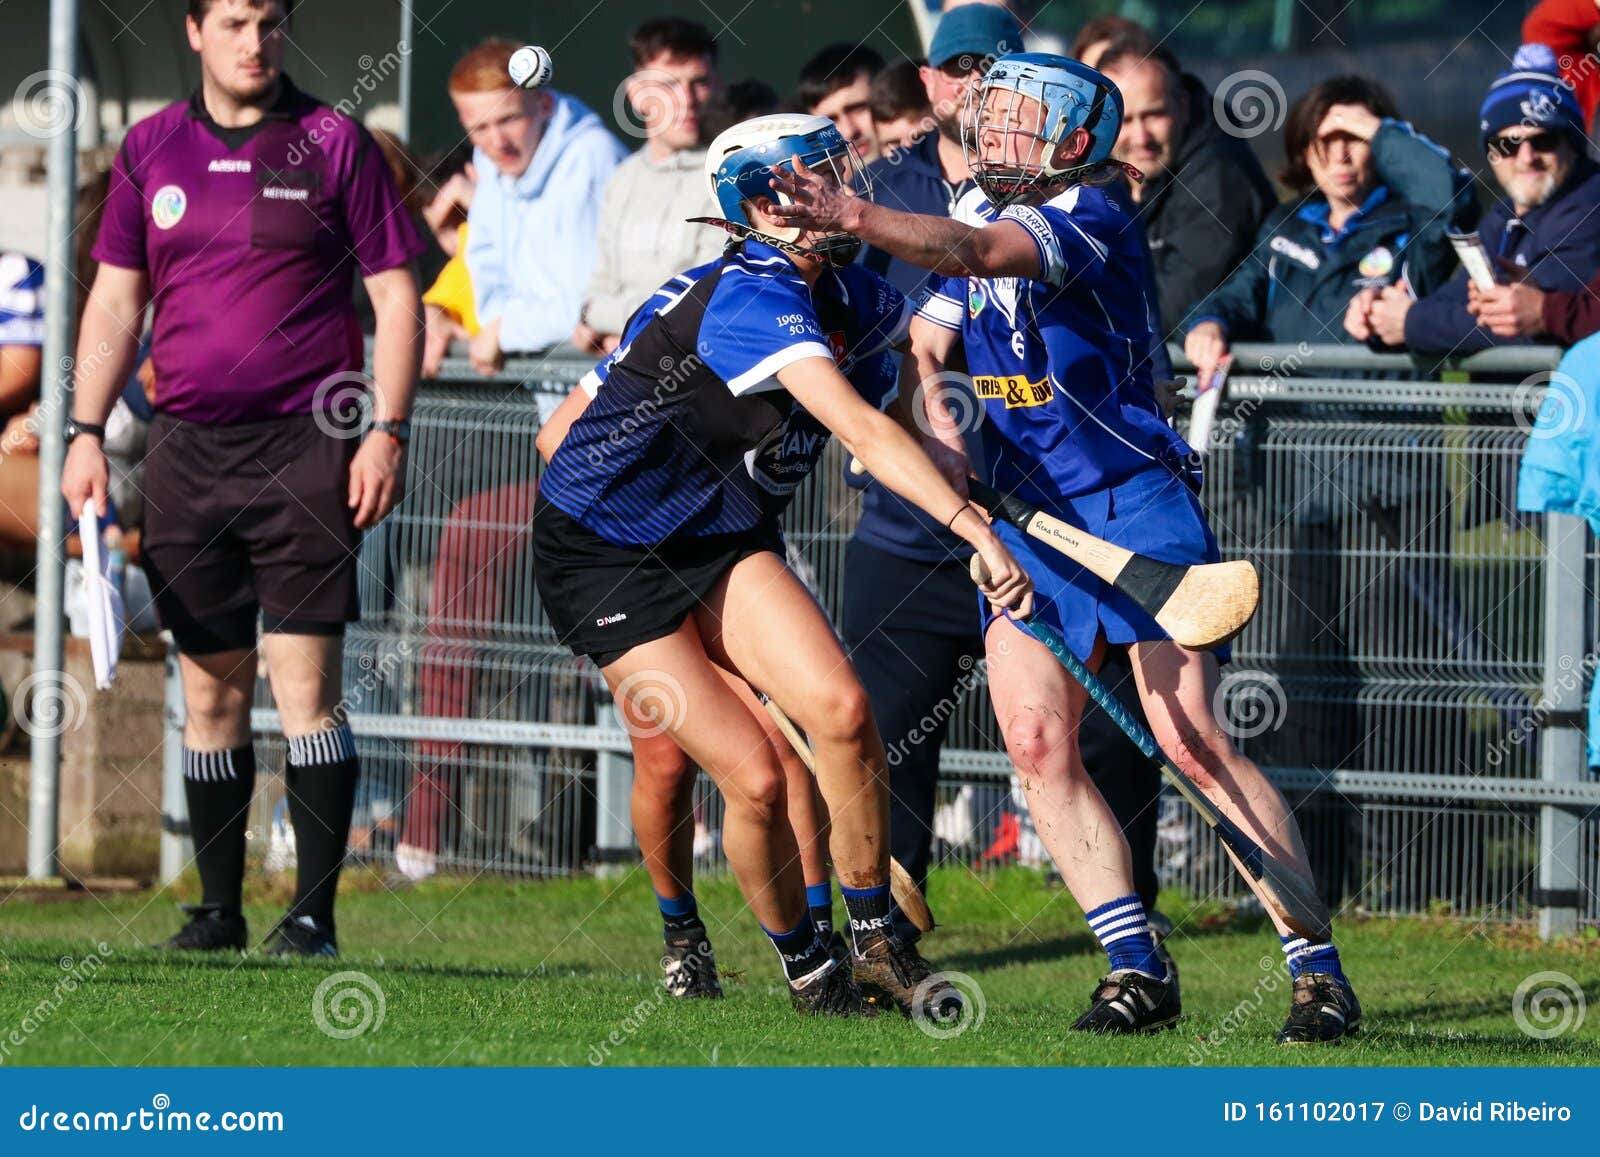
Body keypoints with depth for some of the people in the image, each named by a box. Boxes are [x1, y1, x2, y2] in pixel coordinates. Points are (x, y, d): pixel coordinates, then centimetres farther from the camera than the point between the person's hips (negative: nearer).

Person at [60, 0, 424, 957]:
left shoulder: (334, 144, 1)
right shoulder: (151, 151, 10)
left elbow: (397, 294, 2)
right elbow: (115, 301, 15)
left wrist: (390, 430, -7)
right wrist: (86, 431, 6)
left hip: (304, 448, -4)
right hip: (187, 448, 4)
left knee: (306, 687, -8)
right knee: (211, 692, 6)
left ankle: (315, 912, -7)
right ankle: (219, 908, 12)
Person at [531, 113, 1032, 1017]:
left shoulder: (839, 292, 2)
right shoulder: (753, 299, -27)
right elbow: (863, 432, -37)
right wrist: (978, 529, -43)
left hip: (722, 540, 7)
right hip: (606, 559, -7)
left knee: (840, 708, -17)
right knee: (755, 777, -14)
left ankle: (877, 943, -4)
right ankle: (805, 967, 10)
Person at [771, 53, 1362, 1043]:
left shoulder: (1089, 222, -14)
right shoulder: (982, 212, 11)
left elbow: (977, 251, -32)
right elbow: (922, 347, 15)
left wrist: (855, 218, -44)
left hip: (1138, 501, -7)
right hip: (1030, 514, 7)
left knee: (1191, 741, -13)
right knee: (1036, 738, -7)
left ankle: (1320, 971, -8)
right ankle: (1138, 970, 0)